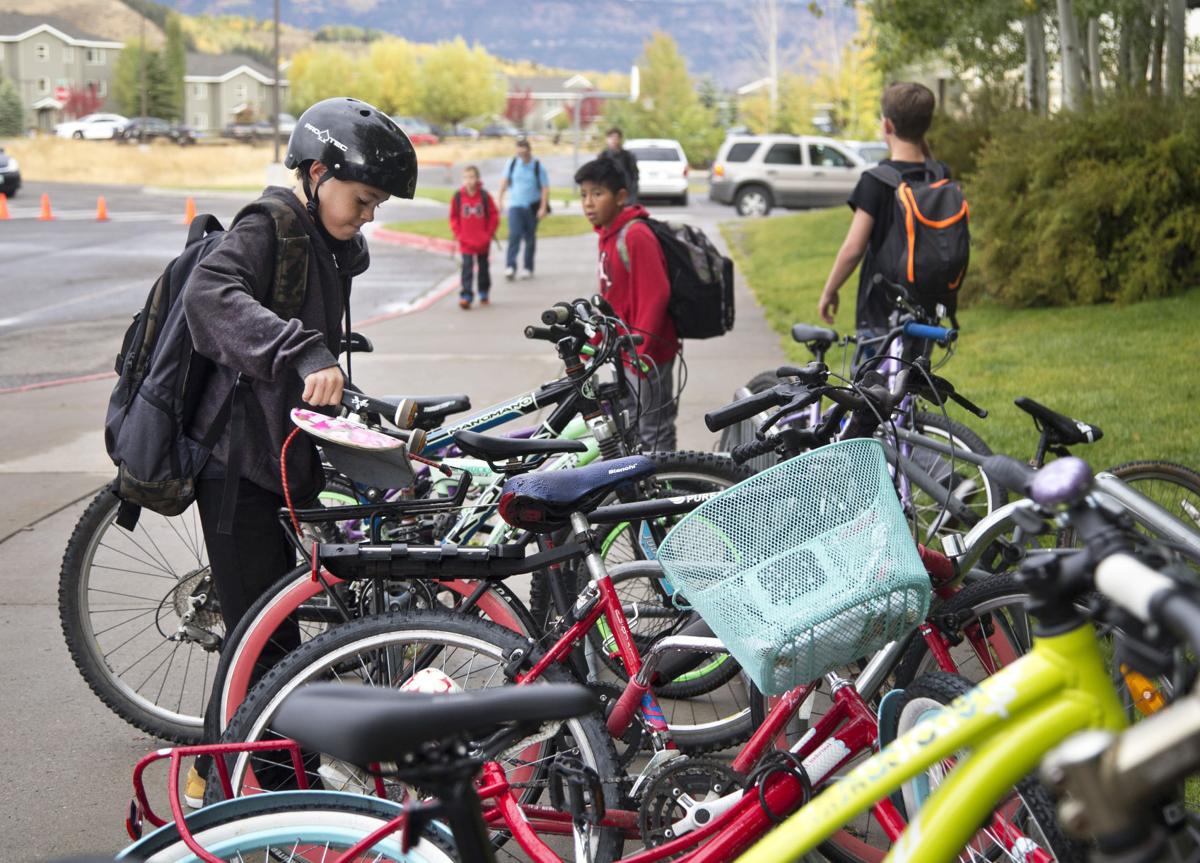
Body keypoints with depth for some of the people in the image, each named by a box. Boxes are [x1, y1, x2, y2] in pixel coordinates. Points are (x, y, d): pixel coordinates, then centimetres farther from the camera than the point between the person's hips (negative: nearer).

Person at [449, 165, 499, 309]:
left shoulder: (484, 196, -8)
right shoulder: (458, 196, -5)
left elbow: (494, 215, -2)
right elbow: (454, 217, 3)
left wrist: (489, 233, -6)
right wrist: (458, 234, -4)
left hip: (483, 241, 1)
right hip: (466, 242, -1)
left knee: (483, 267, 15)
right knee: (467, 268, -9)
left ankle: (483, 293, 32)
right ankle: (466, 296, -12)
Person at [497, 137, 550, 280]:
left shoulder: (538, 167, -5)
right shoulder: (512, 163, 1)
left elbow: (545, 188, -4)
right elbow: (505, 181, 11)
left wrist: (543, 208, -11)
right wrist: (500, 199, 7)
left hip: (532, 207, 0)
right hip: (515, 205, 0)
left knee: (530, 238, 8)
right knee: (514, 235, -13)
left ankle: (528, 268, 18)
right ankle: (510, 267, -18)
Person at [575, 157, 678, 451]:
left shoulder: (636, 236, -21)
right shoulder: (608, 234, 9)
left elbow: (655, 296, -24)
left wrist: (640, 350, -25)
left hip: (647, 353, -10)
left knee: (653, 433, 1)